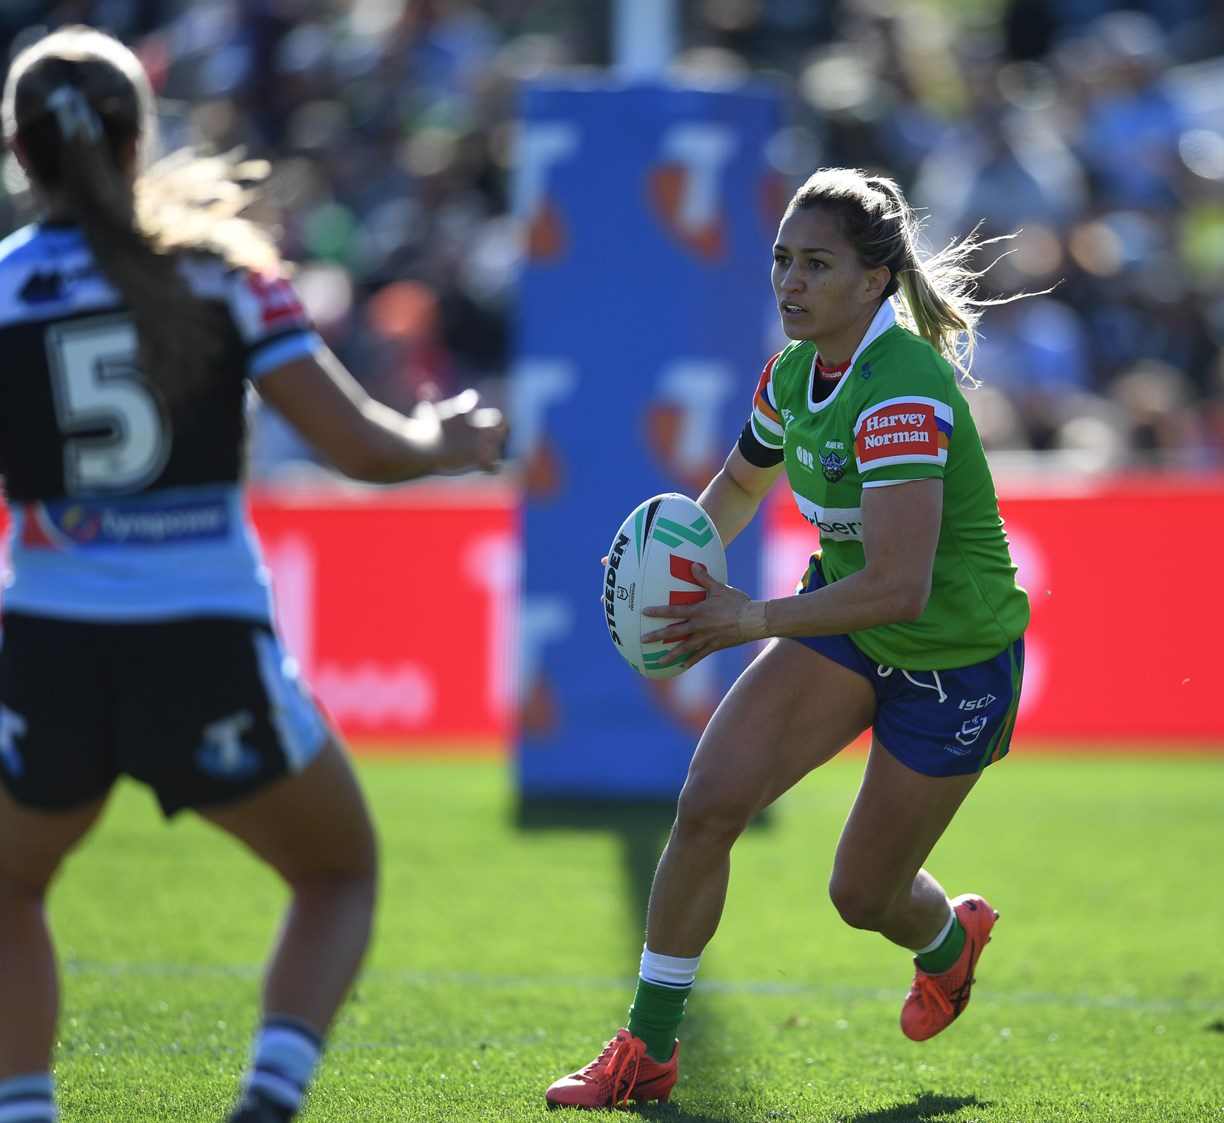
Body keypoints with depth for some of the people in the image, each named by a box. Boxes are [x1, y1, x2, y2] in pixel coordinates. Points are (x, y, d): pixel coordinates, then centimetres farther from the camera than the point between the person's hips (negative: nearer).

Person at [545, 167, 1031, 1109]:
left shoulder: (905, 392, -31)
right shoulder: (793, 371, -5)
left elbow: (899, 586, -37)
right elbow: (742, 482, 18)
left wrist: (753, 620, -35)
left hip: (956, 664, -6)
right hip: (847, 625, 6)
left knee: (864, 897, 6)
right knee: (708, 803, -12)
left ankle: (952, 937, 44)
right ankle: (648, 1049, -1)